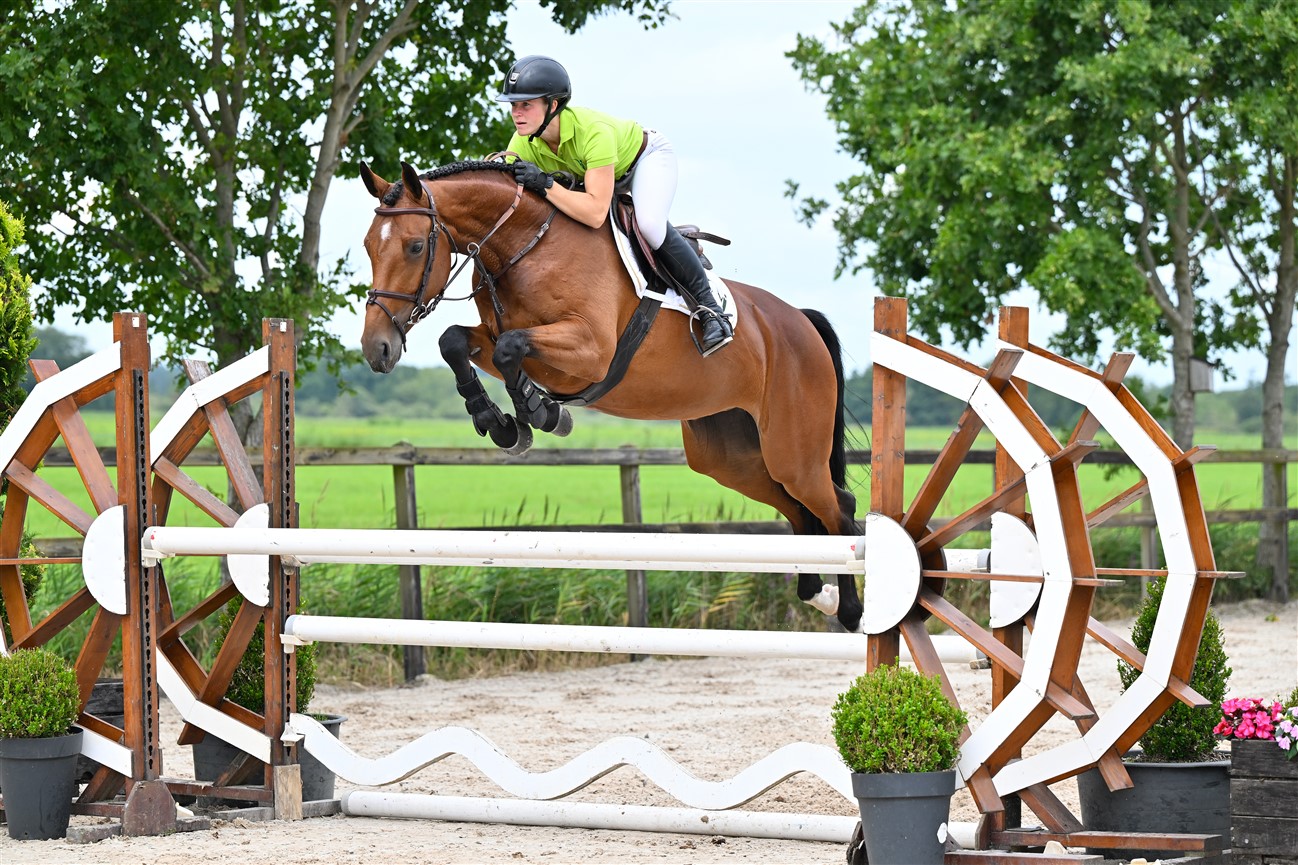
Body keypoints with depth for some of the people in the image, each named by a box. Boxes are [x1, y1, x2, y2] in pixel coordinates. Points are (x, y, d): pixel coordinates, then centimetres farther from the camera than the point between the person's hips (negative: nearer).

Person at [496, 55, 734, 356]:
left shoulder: (593, 131, -44)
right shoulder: (523, 144, -26)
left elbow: (596, 213, -49)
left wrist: (545, 184, -54)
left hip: (648, 154, -7)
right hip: (588, 170, 7)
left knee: (649, 224, -34)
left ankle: (707, 305, -17)